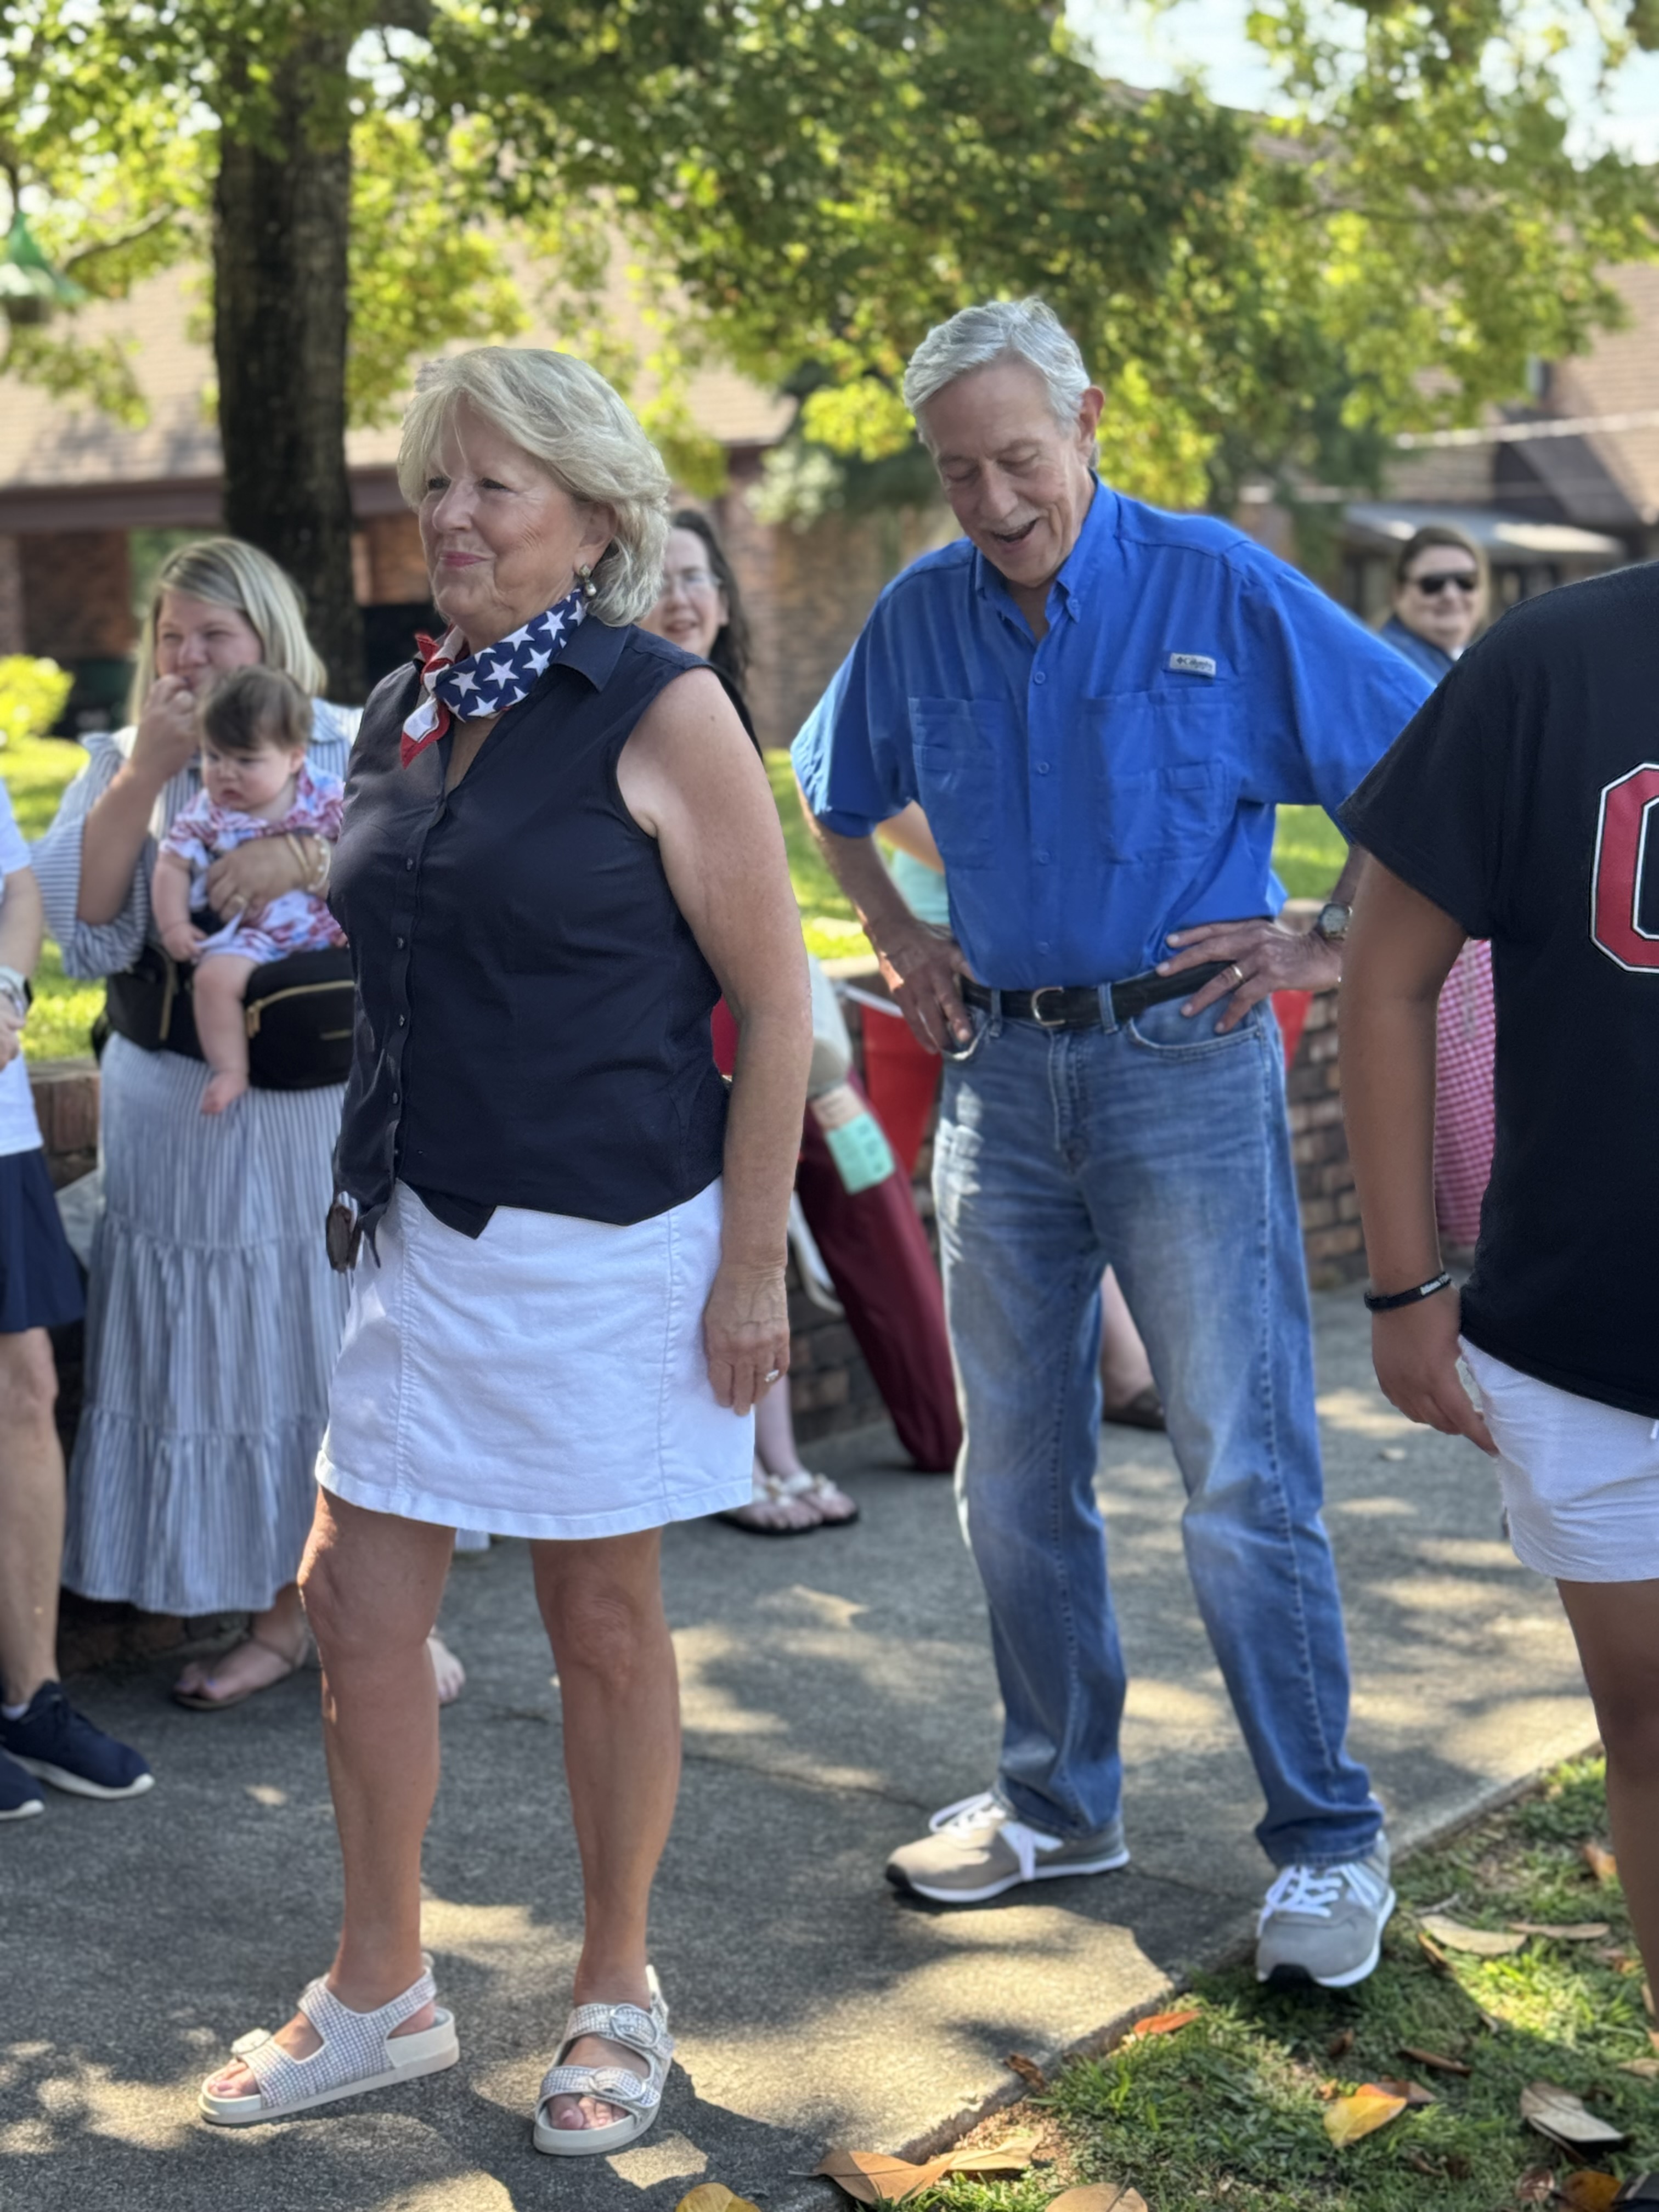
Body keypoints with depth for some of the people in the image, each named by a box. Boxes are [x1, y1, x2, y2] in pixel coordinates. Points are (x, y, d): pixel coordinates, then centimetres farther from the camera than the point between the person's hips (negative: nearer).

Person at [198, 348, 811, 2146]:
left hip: (611, 1246, -6)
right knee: (353, 1601, 8)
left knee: (602, 1621, 7)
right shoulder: (401, 715, 8)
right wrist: (371, 1187, 15)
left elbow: (774, 1004, -11)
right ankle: (379, 1994, 25)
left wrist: (751, 1269, -15)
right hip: (425, 1239, 6)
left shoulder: (660, 714, -10)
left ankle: (615, 1997, 26)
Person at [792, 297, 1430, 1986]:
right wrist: (901, 947, 12)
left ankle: (1327, 1843, 8)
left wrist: (1330, 948, -7)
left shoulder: (1219, 589, -8)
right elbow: (833, 794, 24)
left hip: (1182, 1060, -5)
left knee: (1244, 1476, -4)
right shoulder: (921, 615, 5)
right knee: (1015, 1472, 12)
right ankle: (1058, 1799, 28)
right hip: (1000, 1070, 5)